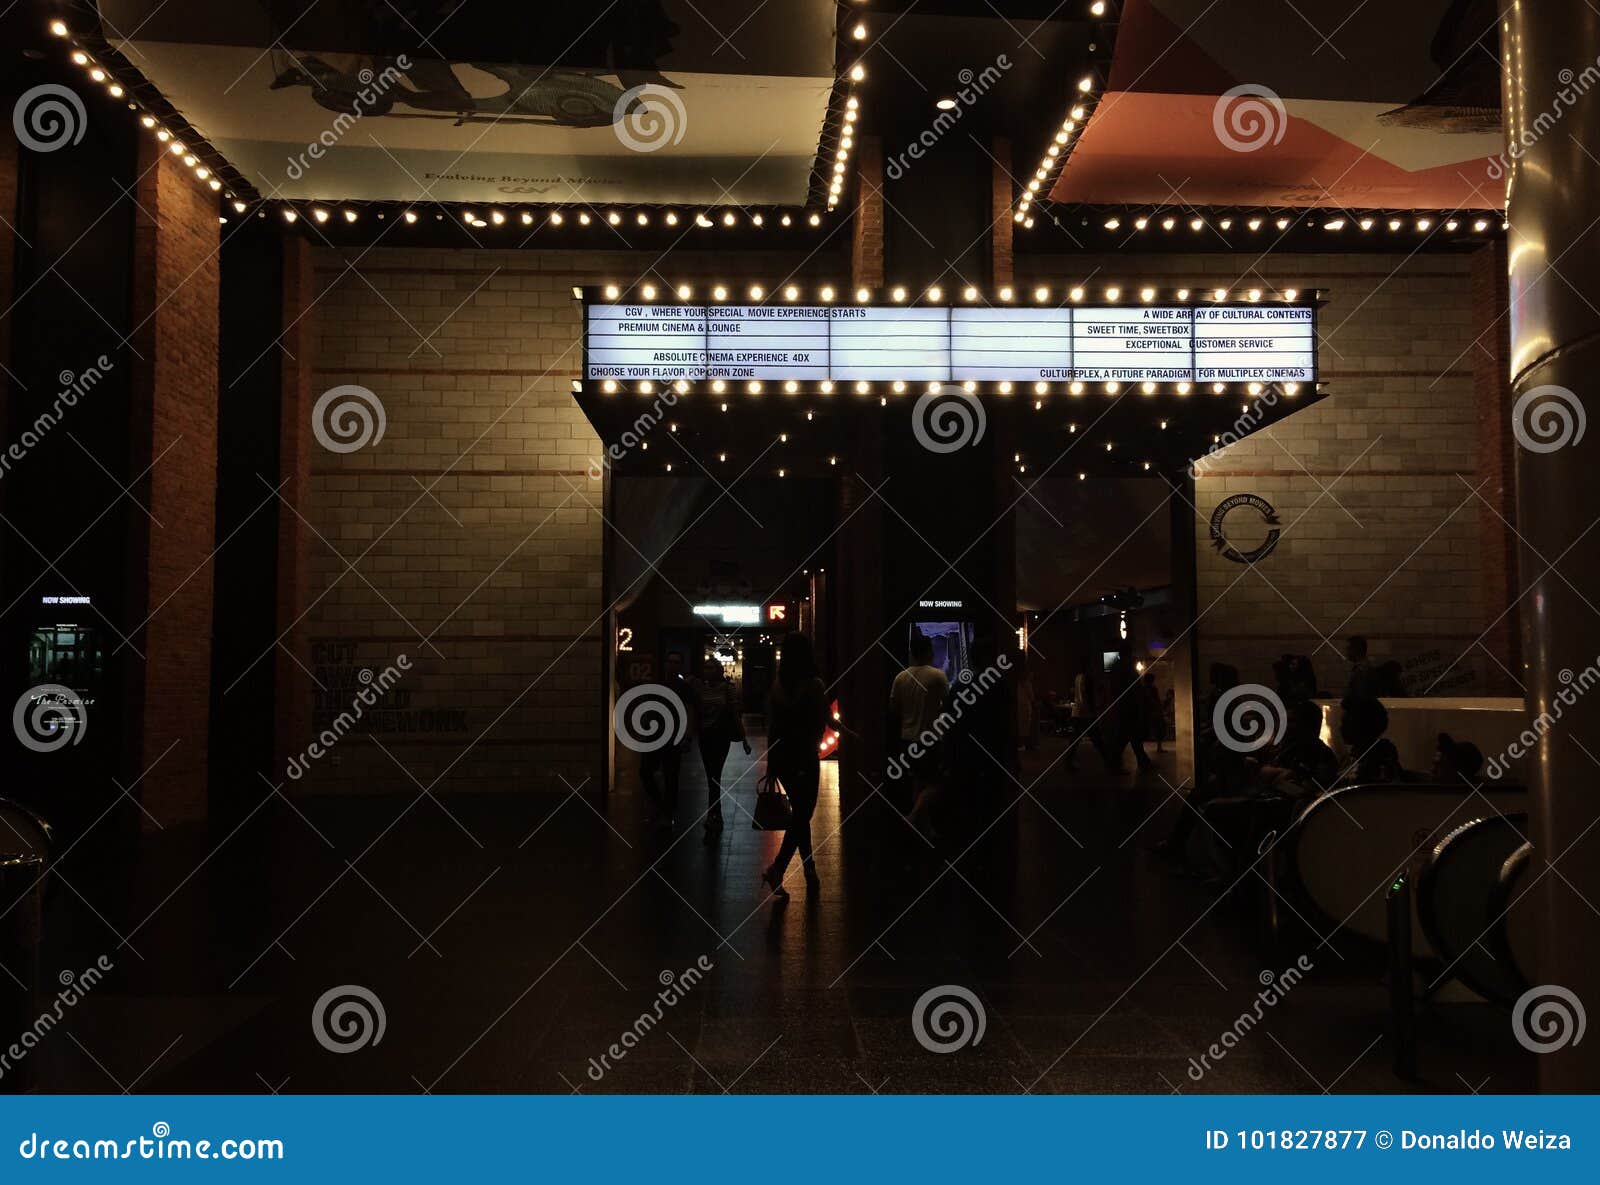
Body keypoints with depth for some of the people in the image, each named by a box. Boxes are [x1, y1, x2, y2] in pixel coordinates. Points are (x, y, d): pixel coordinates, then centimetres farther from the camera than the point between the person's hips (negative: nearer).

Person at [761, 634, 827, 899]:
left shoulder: (777, 686, 3)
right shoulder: (814, 684, -12)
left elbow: (771, 728, 6)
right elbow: (822, 724, -8)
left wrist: (771, 766, 12)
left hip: (781, 757, 6)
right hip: (805, 758, -5)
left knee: (800, 814, 17)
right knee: (802, 816, 0)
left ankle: (811, 874, 25)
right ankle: (776, 870, -14)